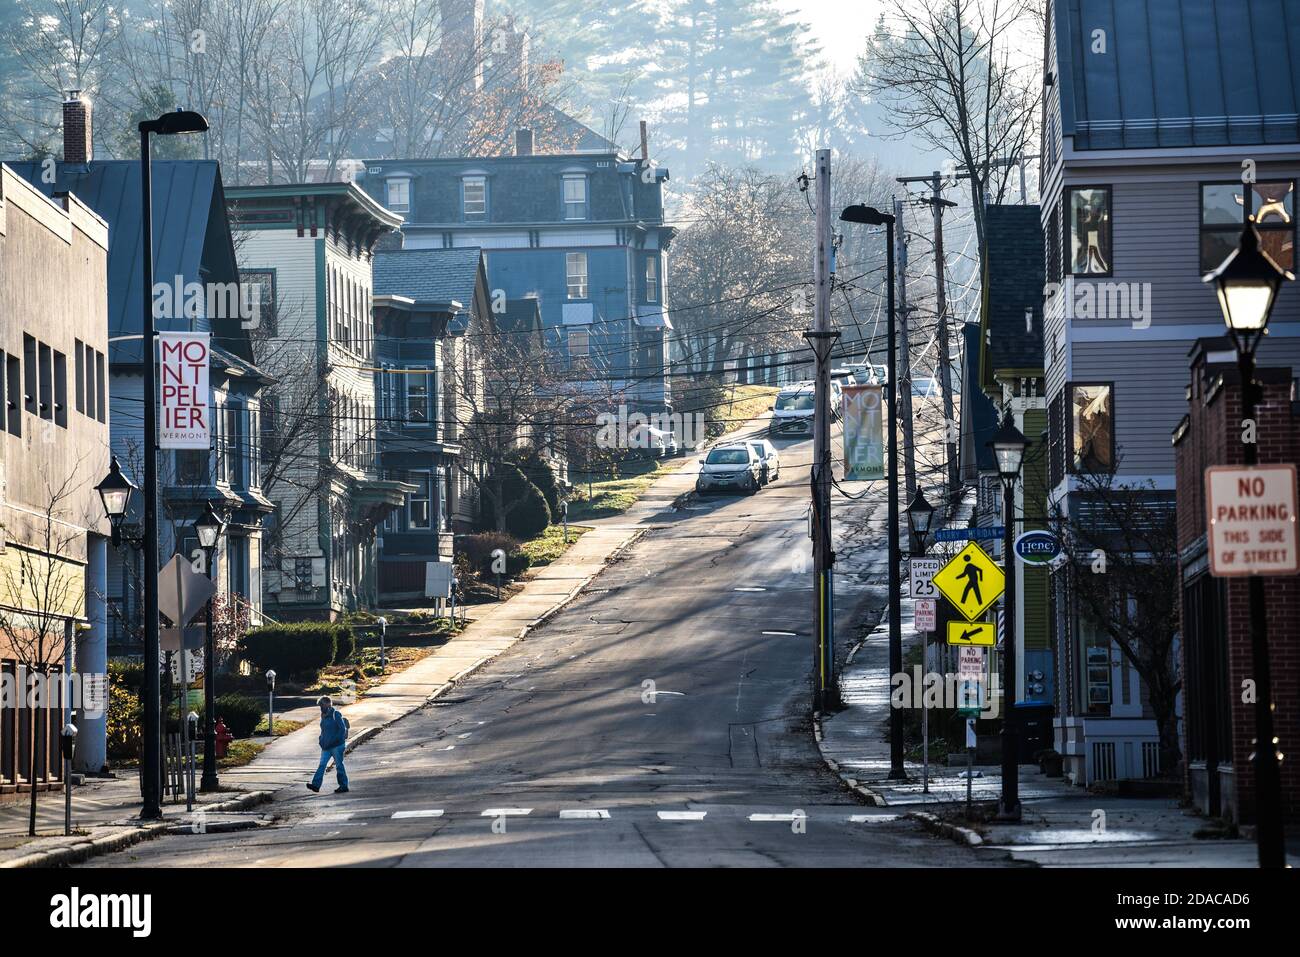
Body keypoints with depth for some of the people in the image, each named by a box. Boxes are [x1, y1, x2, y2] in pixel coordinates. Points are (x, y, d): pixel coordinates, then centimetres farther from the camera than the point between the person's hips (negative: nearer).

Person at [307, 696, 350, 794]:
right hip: (326, 746, 8)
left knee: (339, 766, 0)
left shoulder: (336, 714, -11)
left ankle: (343, 786, 9)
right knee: (322, 764, -2)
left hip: (336, 745, -8)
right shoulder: (324, 716, 13)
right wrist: (321, 740, 11)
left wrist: (336, 740, -19)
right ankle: (316, 785, -8)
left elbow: (342, 729, -16)